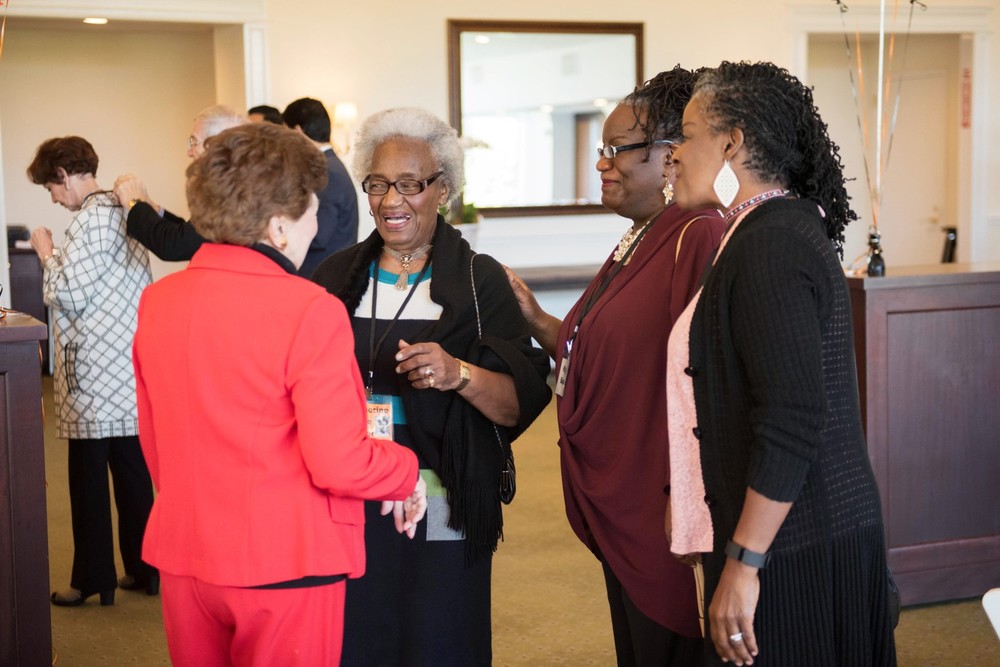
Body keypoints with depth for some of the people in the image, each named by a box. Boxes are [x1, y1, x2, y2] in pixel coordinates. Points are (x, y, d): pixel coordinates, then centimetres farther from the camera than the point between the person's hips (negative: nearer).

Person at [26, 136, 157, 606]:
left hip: (95, 374, -8)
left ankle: (93, 578, 9)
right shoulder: (123, 210, 12)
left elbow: (66, 294, -16)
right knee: (133, 474, 12)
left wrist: (46, 252, -3)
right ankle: (143, 569, 17)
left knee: (89, 479, 1)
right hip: (129, 370, 8)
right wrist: (61, 256, 16)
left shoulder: (90, 219, -15)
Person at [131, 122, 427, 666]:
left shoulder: (155, 302, 1)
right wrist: (409, 474, -1)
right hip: (286, 567, -5)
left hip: (185, 560, 6)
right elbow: (340, 464, -19)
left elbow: (153, 442, 10)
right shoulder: (311, 310, -18)